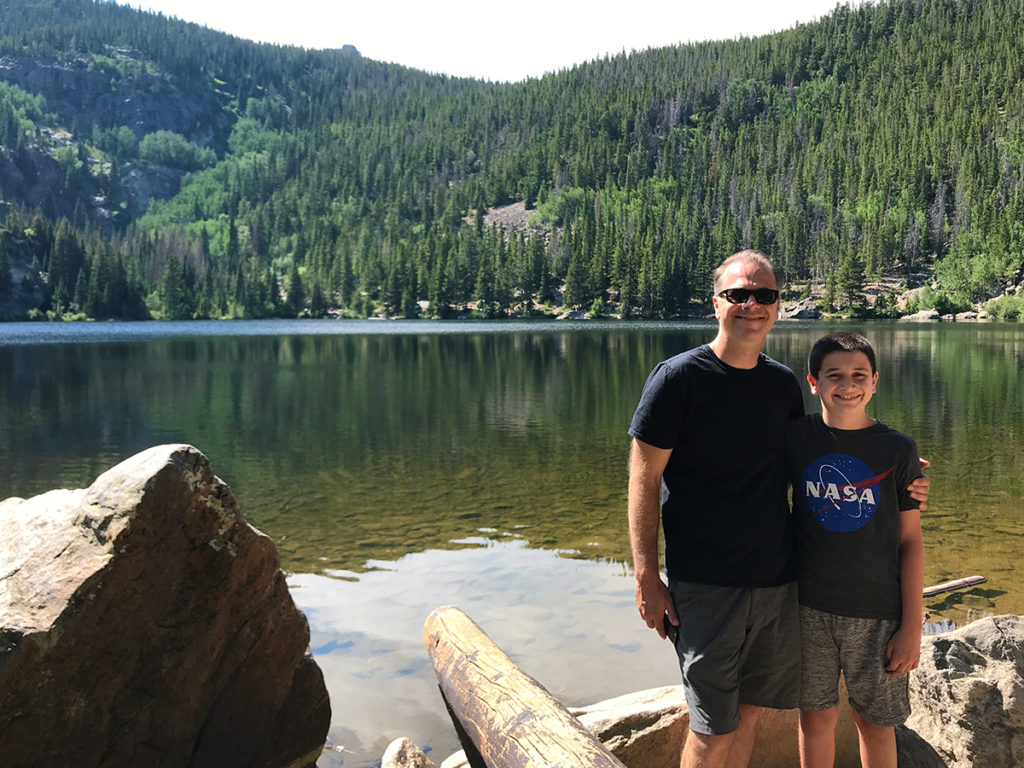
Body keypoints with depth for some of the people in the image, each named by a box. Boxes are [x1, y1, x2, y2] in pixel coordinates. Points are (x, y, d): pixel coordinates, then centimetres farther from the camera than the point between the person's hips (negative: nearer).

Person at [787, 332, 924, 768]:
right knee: (815, 716, 12)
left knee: (875, 723, 13)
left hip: (876, 614, -1)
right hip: (808, 607, 1)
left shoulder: (898, 450, -6)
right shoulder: (796, 438, -4)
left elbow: (910, 541, -3)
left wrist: (912, 628, -4)